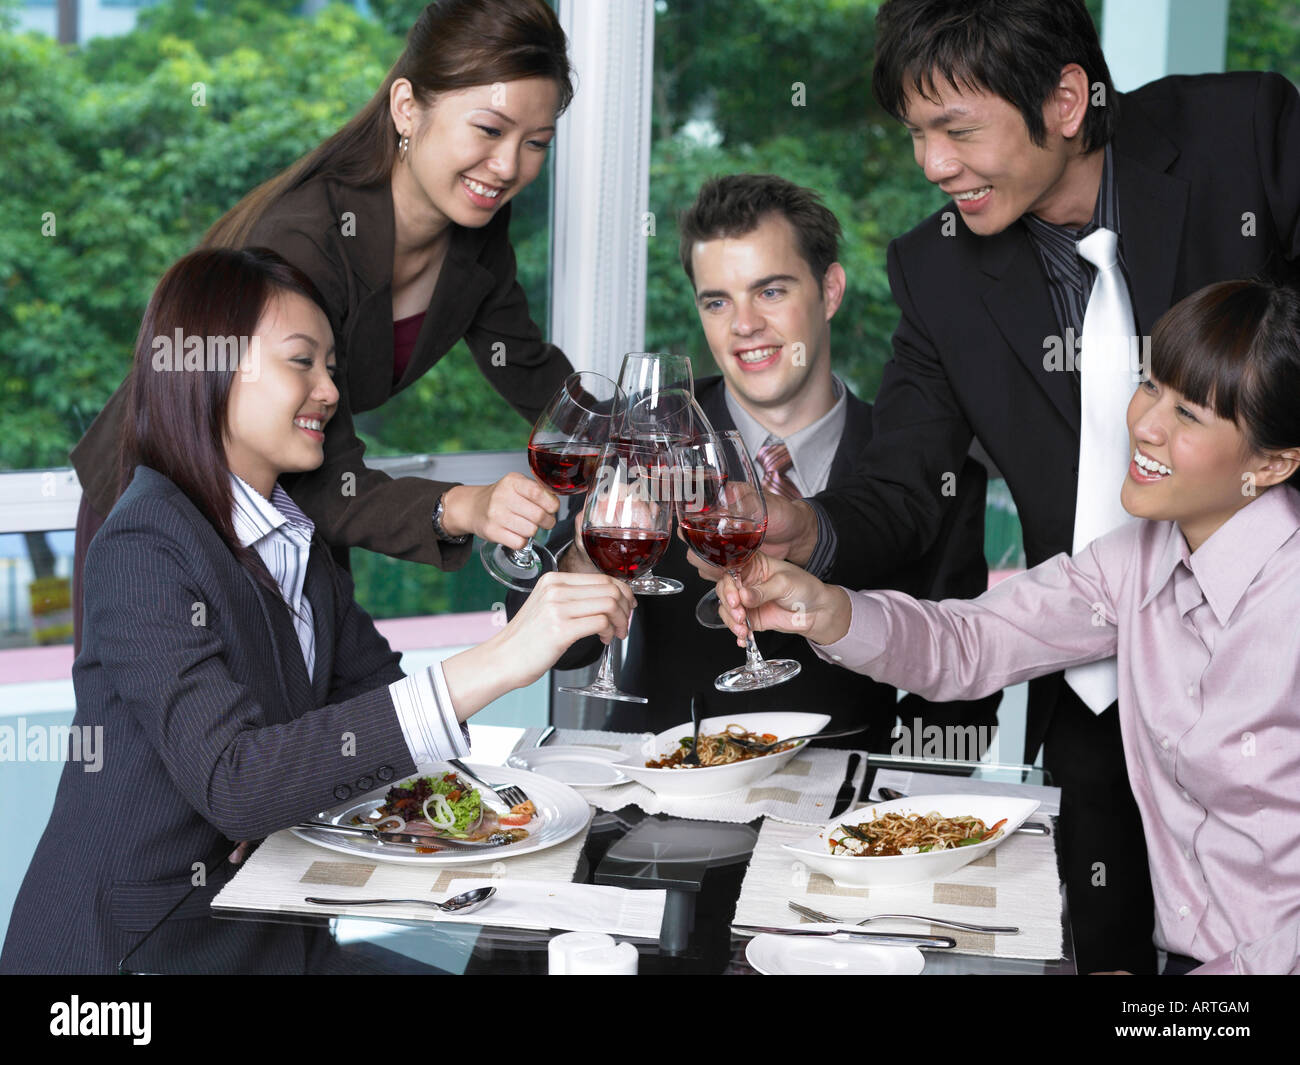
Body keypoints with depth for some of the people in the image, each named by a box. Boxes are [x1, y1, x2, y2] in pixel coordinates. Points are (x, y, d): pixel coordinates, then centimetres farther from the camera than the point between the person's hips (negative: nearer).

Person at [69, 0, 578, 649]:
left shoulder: (477, 227, -12)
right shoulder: (300, 245, -35)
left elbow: (529, 371, 2)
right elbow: (325, 488, -36)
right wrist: (461, 508, -53)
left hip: (292, 516, 7)